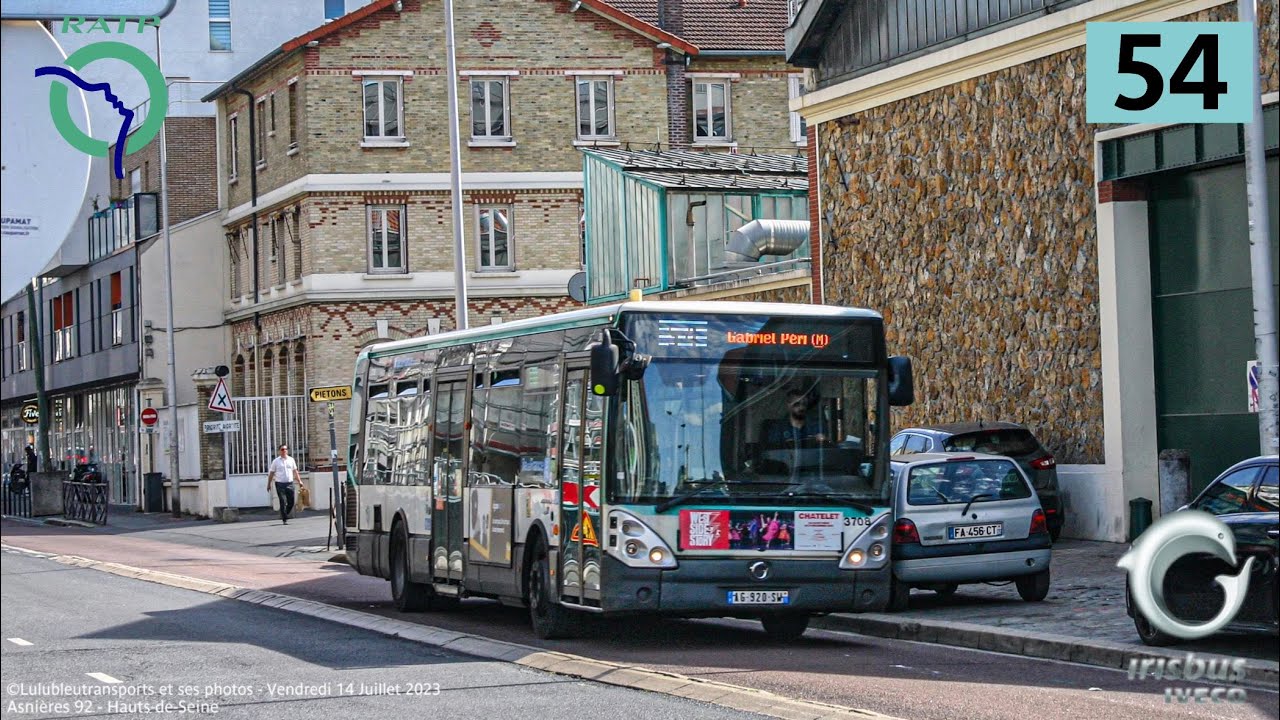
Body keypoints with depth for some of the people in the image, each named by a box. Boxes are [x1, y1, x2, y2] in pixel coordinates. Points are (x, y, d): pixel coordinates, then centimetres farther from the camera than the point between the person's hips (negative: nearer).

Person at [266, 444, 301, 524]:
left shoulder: (291, 460, 11)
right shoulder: (276, 461, 2)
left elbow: (295, 471, 18)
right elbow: (271, 473, 6)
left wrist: (299, 481, 13)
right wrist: (269, 484, 5)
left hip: (290, 483, 3)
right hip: (280, 484, -3)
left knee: (291, 502, 2)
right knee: (283, 502, -7)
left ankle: (285, 515, 25)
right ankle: (284, 519, -1)